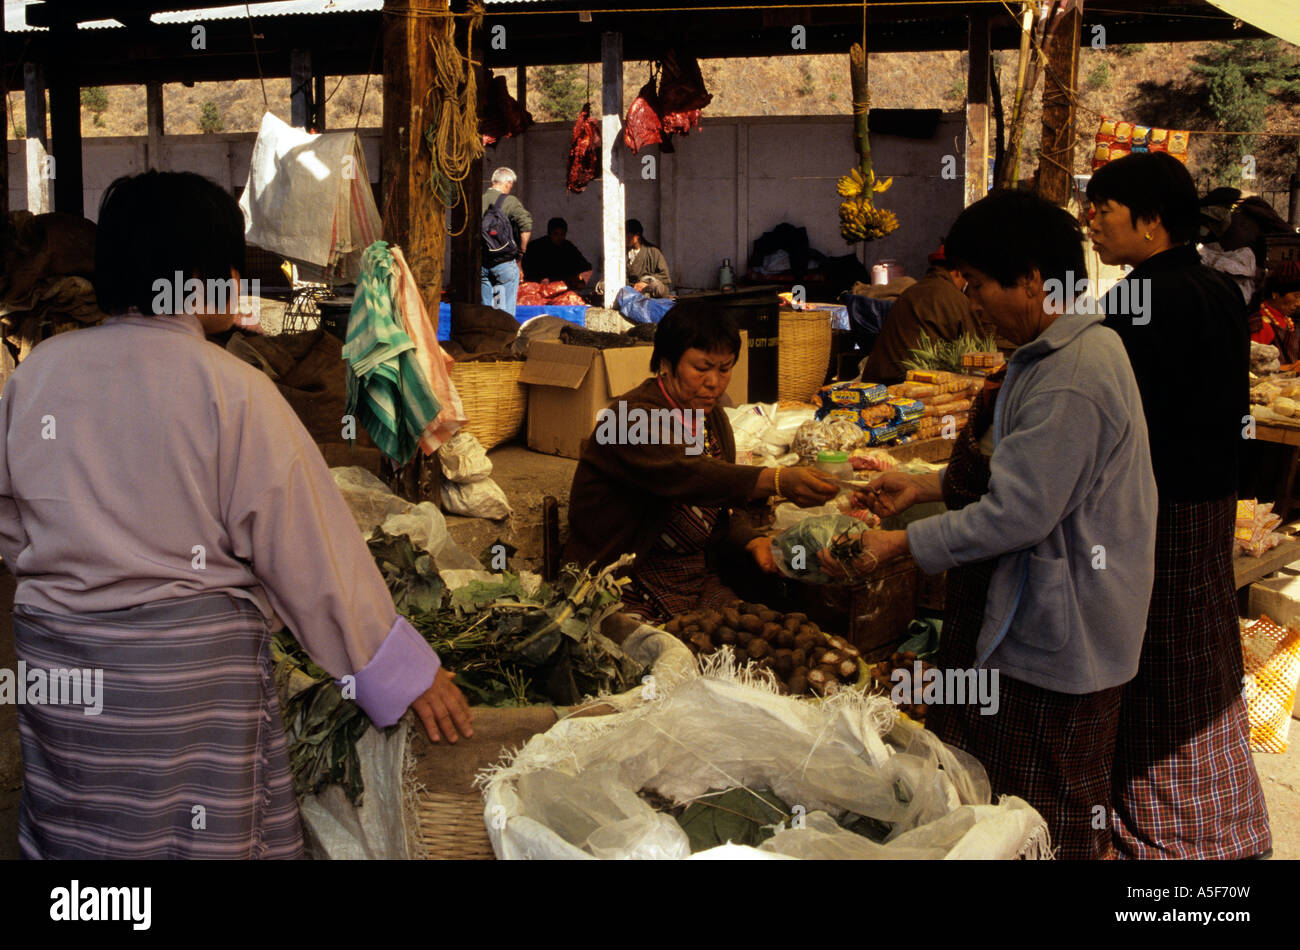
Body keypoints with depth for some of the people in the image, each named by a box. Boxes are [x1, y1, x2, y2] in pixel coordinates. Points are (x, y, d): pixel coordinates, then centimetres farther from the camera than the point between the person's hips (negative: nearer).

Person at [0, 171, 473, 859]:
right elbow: (310, 550, -12)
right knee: (204, 839, 8)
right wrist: (400, 672, -4)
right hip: (193, 667, -5)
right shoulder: (232, 389, -14)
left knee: (75, 837, 17)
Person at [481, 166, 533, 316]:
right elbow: (526, 226, -16)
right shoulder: (510, 201, -6)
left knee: (484, 309, 9)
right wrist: (521, 252, -5)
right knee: (505, 310, 0)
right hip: (504, 262, -4)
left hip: (480, 263, 4)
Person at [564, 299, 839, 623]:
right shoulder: (633, 418, -17)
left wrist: (752, 542, -8)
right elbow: (686, 475, -36)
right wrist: (777, 480, -48)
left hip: (698, 584, 8)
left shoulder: (712, 416, 11)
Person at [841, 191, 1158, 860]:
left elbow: (1019, 513, -26)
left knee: (1041, 822, 3)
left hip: (1053, 626, -11)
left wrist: (904, 544, -17)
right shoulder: (1068, 349, 9)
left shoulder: (1069, 382, -26)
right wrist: (927, 486, 13)